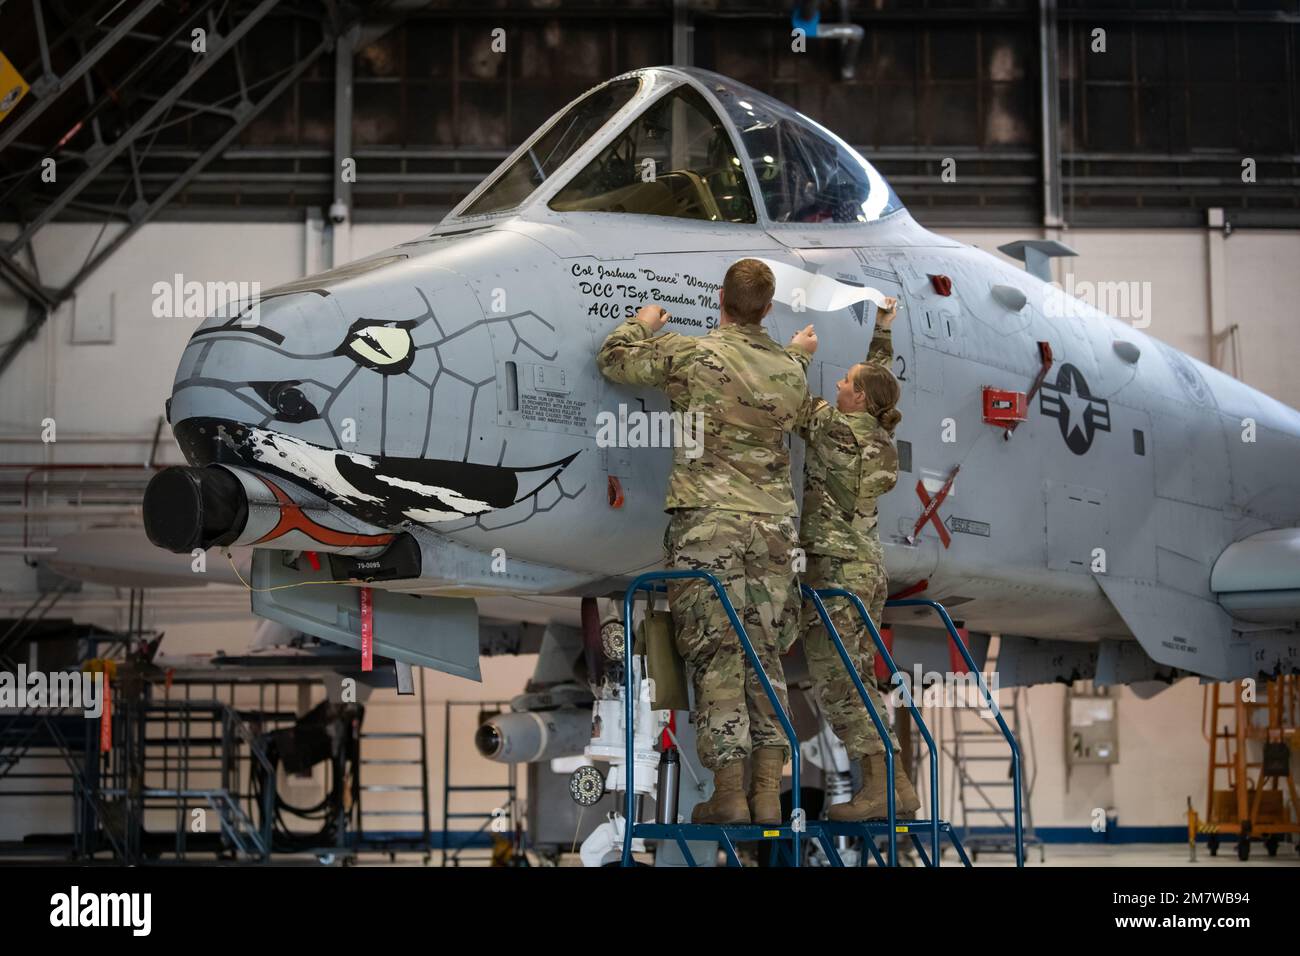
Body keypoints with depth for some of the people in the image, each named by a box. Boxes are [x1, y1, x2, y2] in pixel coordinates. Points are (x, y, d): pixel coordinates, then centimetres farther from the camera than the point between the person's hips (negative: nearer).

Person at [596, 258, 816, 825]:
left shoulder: (692, 354, -4)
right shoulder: (791, 372, 8)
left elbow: (613, 359, 8)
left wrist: (642, 324, 28)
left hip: (707, 522, -4)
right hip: (775, 524, 4)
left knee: (716, 657, -2)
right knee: (766, 657, 9)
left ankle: (729, 796, -4)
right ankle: (768, 794, 8)